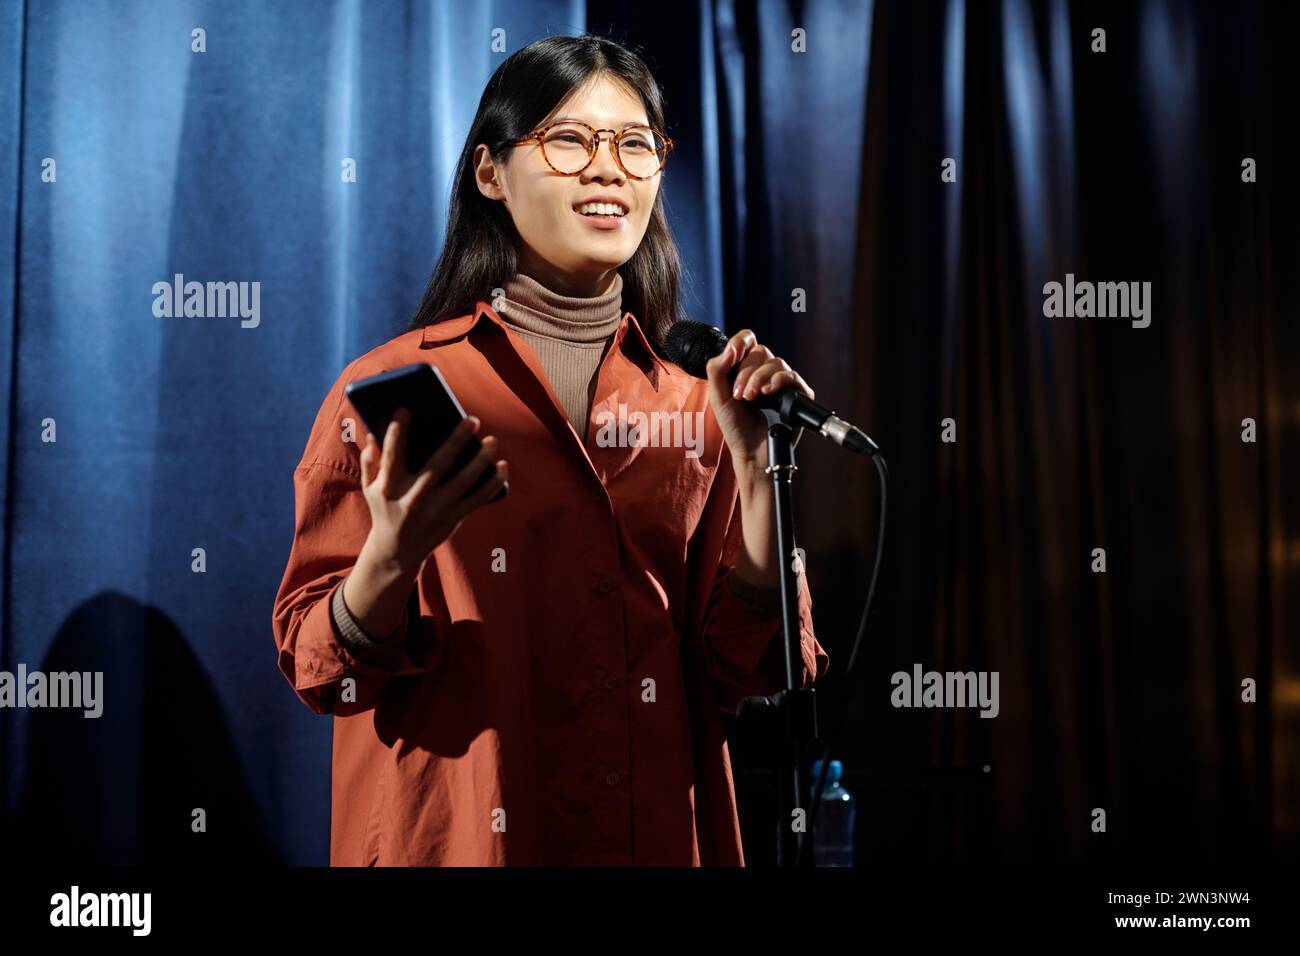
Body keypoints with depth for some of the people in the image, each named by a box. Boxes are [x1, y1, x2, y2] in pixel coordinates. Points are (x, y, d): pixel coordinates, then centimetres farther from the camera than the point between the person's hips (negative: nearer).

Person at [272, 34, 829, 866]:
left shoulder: (696, 395, 2)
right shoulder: (394, 388, -8)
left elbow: (739, 670, -1)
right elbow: (317, 666, -7)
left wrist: (756, 468, -12)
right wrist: (391, 559, -26)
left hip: (663, 831, 3)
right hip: (454, 835, -3)